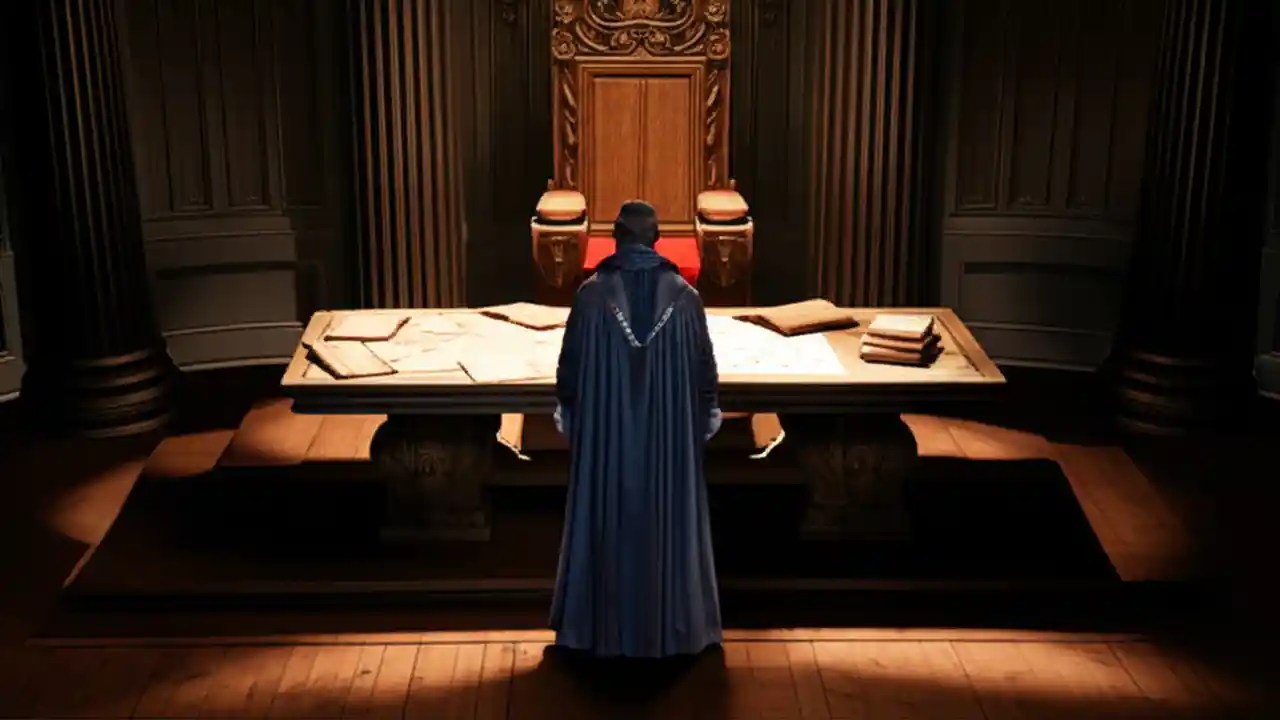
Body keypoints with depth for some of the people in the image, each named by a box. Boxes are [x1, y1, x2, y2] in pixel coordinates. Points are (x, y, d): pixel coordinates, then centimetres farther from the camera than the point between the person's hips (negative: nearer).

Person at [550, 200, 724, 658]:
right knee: (667, 518, 9)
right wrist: (711, 410, 14)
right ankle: (674, 626, 15)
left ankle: (604, 626, 14)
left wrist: (564, 407, 12)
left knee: (606, 517, 8)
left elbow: (571, 360, -3)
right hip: (668, 425, 1)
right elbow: (704, 361, 0)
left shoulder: (592, 293, -9)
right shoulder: (683, 294, -6)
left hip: (605, 424, -1)